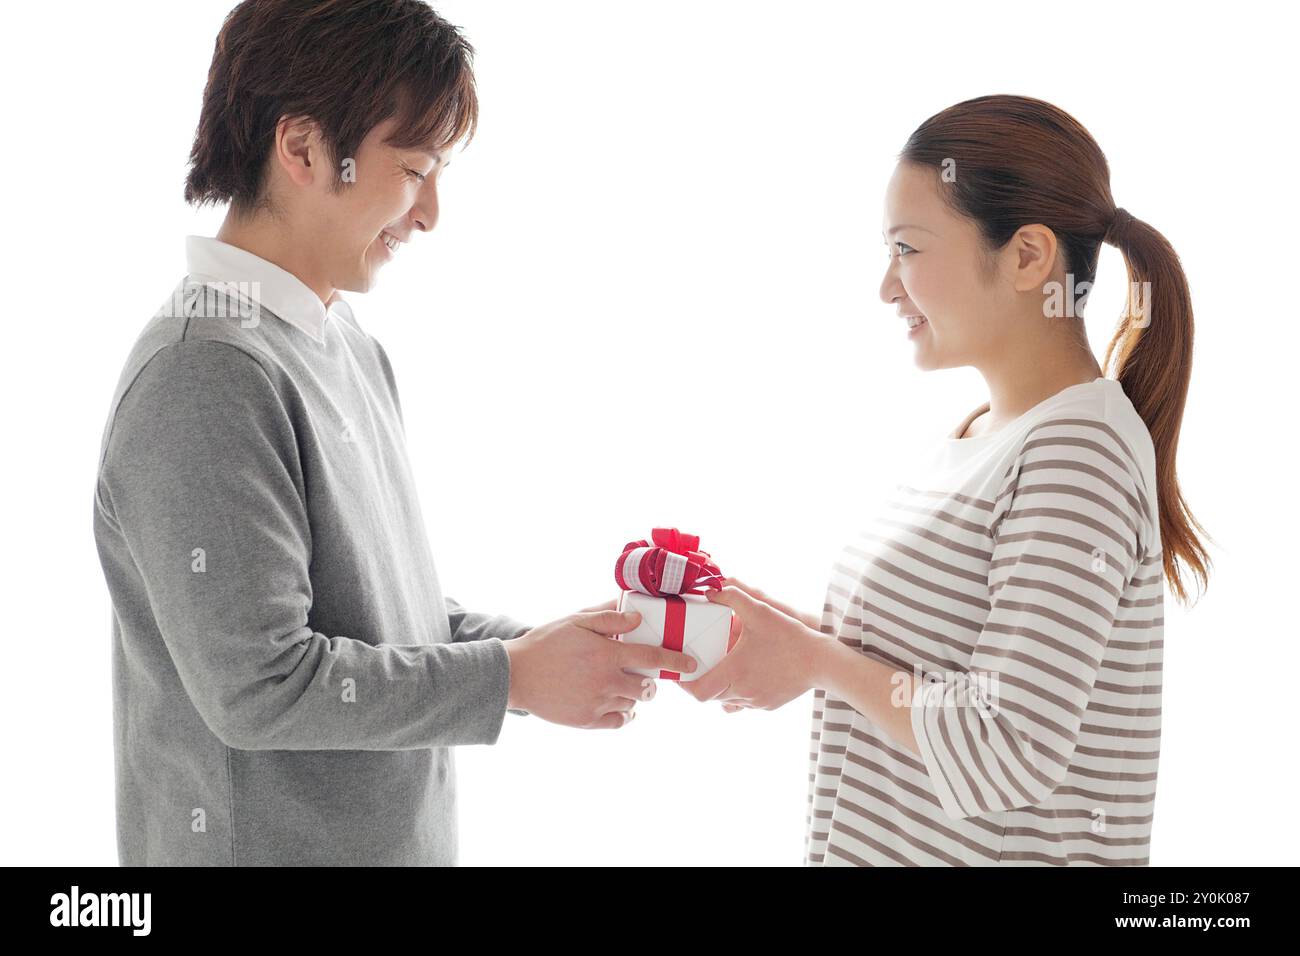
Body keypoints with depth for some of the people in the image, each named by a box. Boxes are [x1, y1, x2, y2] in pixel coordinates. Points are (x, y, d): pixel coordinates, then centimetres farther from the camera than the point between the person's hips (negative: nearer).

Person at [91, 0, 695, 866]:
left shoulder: (348, 342, 7)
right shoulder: (207, 380, -22)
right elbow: (257, 686, -24)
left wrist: (535, 644, -2)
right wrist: (515, 678, -18)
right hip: (261, 838, -8)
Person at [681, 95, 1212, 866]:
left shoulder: (1077, 454, -20)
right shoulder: (985, 433, 7)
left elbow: (1005, 756, -24)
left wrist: (818, 661, -14)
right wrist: (794, 630, -2)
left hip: (1011, 848, -8)